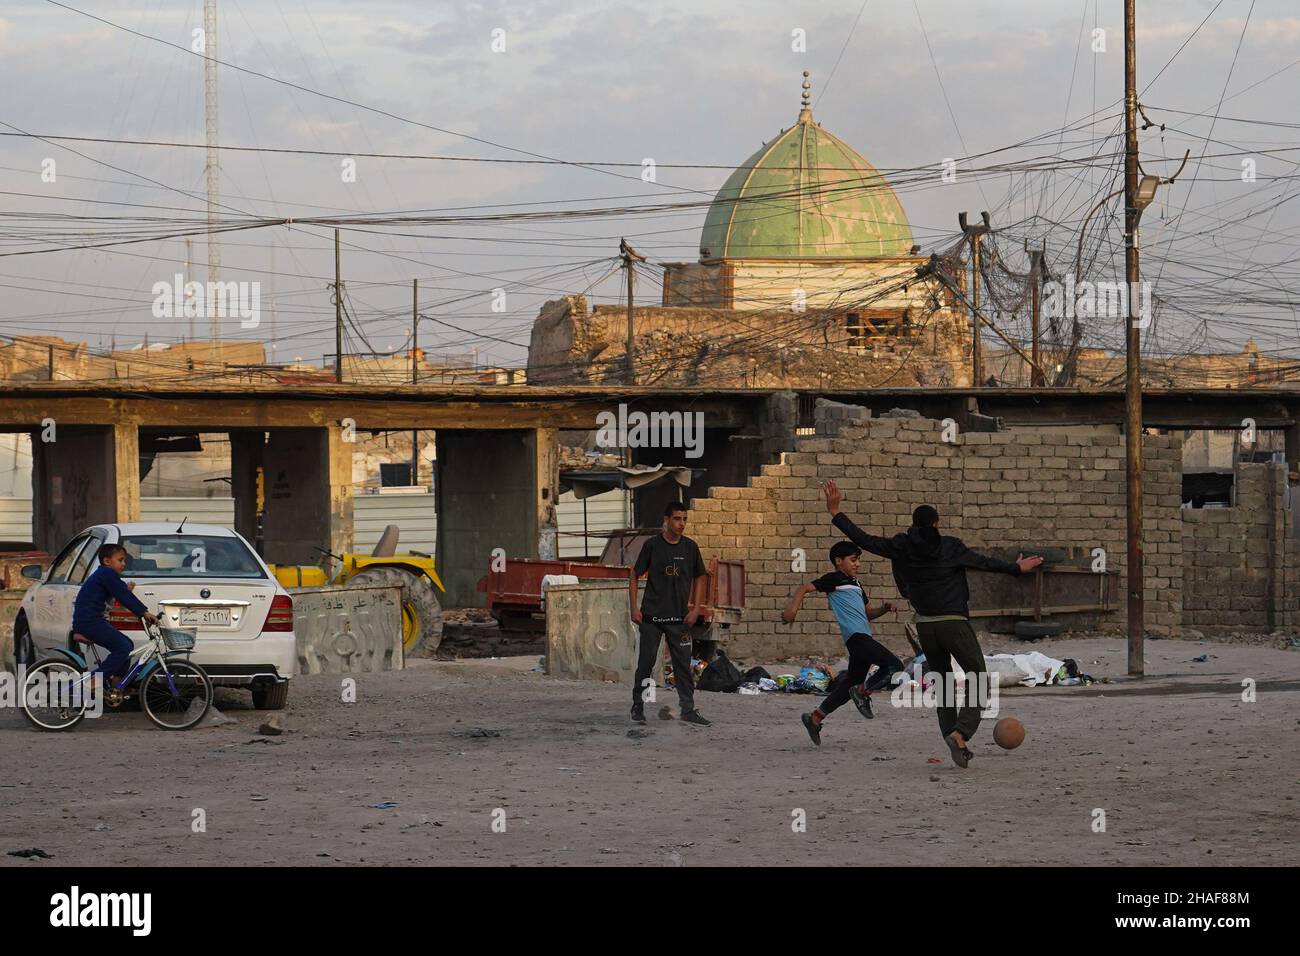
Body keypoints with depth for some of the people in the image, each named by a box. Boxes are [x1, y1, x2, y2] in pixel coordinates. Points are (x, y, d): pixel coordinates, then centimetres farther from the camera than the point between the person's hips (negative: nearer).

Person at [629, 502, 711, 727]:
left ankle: (688, 709, 6)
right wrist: (634, 608, -5)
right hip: (652, 616, -2)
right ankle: (638, 707, 14)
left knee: (683, 664, 2)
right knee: (646, 663, 2)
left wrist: (696, 609, 1)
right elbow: (634, 576, 2)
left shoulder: (690, 547, 4)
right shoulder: (652, 545, -4)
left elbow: (699, 579, 11)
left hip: (679, 617, 2)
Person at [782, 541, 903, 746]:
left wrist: (883, 609, 11)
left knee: (851, 684, 15)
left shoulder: (855, 585, 27)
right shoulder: (834, 579, 1)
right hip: (857, 636, -9)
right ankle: (863, 692, -2)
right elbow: (805, 588, -5)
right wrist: (793, 607, -22)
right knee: (894, 666, -17)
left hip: (862, 638, 9)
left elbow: (868, 613, 31)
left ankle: (815, 719, 20)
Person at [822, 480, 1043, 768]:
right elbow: (983, 562, -2)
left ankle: (958, 747, 14)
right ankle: (960, 733, -18)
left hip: (925, 625, 4)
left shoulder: (901, 547, 0)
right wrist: (1016, 568, 11)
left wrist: (836, 513, 6)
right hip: (955, 623, -4)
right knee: (978, 680, 5)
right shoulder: (950, 547, -6)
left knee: (943, 685, 17)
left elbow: (866, 541, -1)